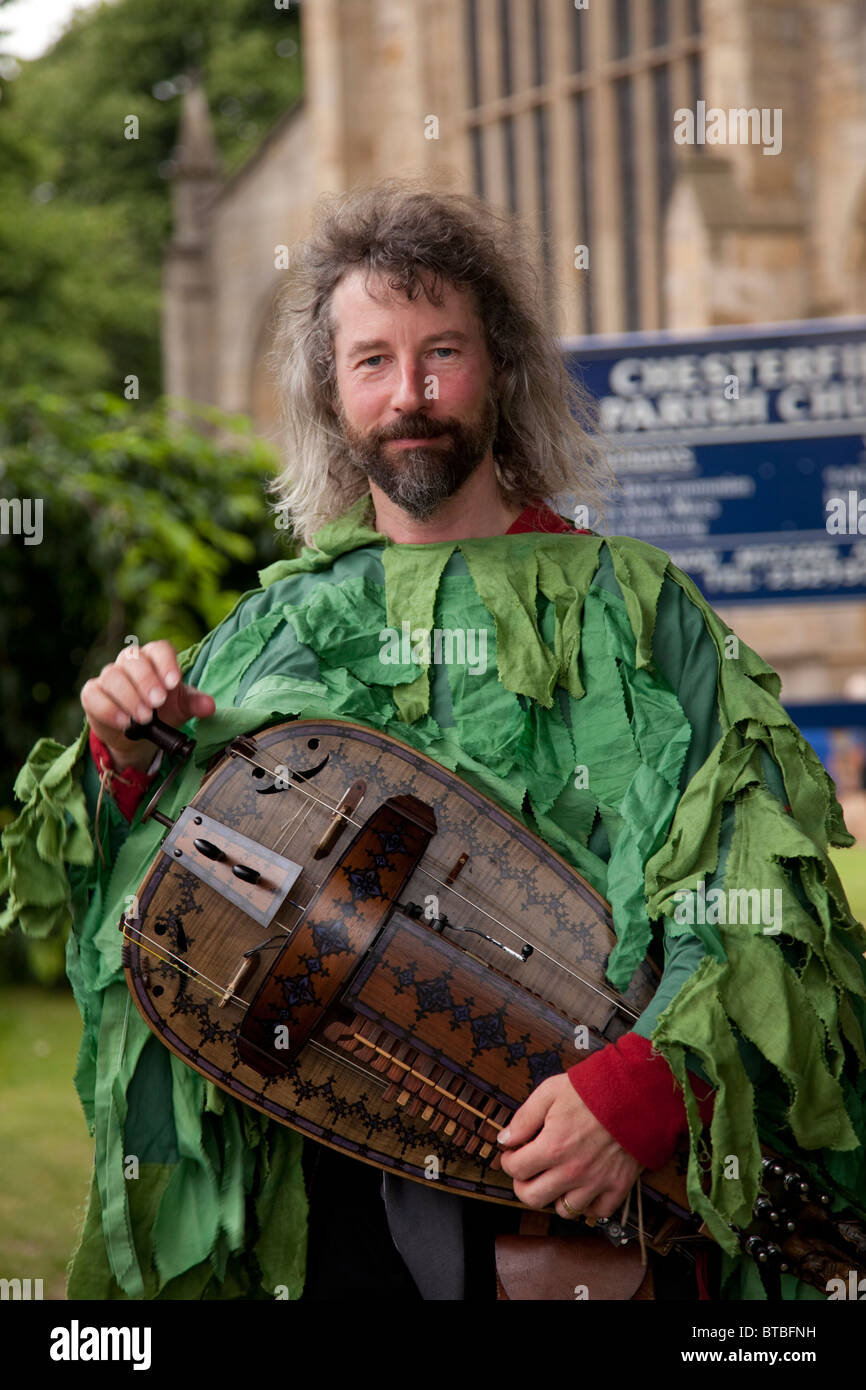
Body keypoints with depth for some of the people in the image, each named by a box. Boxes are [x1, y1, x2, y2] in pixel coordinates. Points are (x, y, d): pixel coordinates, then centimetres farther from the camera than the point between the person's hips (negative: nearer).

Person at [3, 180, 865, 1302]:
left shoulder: (626, 605, -3)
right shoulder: (272, 624, 8)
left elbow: (759, 900, -11)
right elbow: (139, 894, 13)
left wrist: (651, 1081, -26)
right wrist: (127, 756, -7)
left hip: (560, 1188, -2)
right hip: (313, 1197, 3)